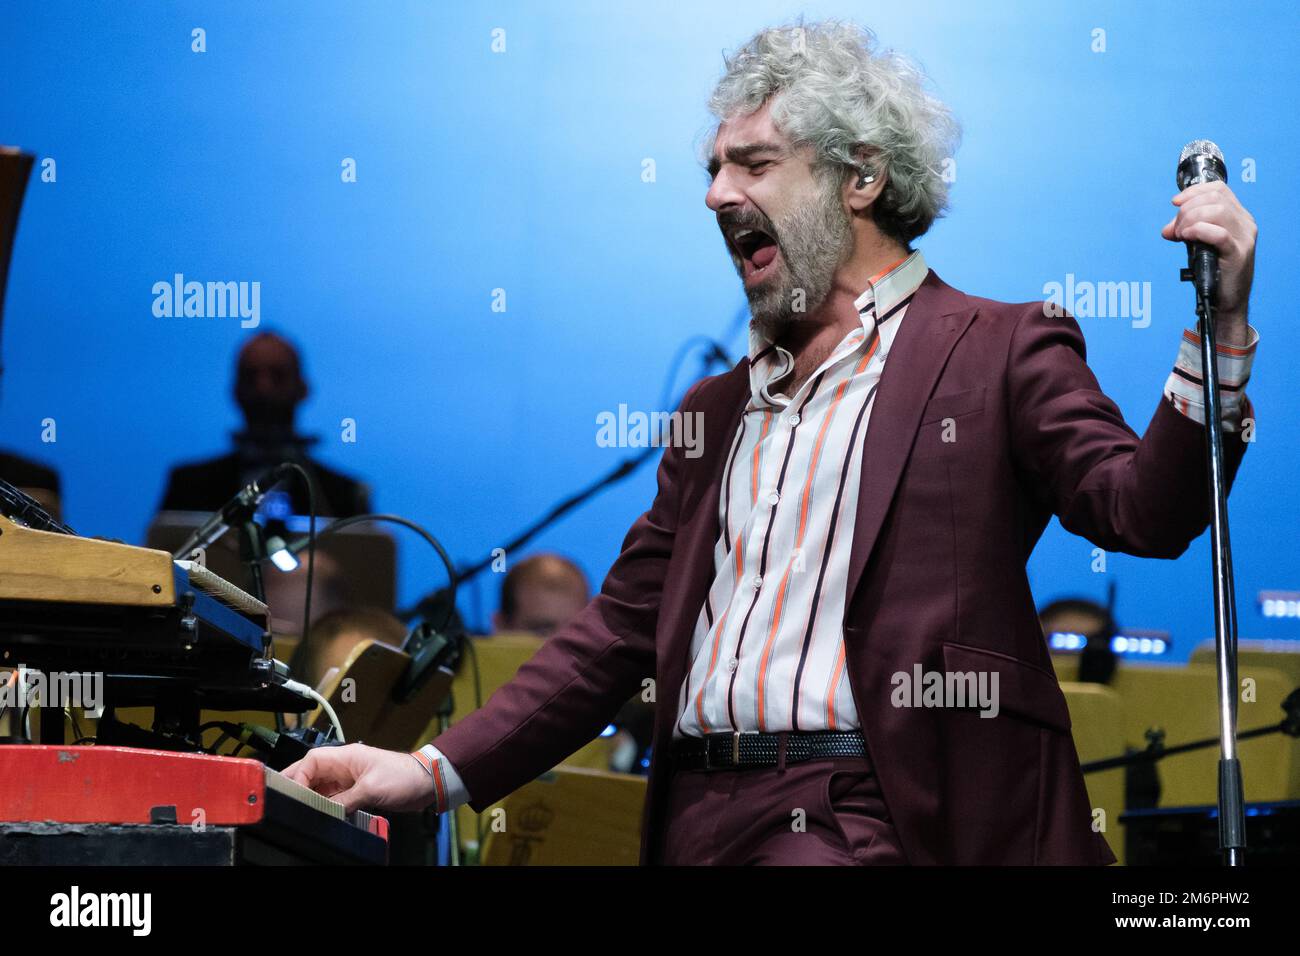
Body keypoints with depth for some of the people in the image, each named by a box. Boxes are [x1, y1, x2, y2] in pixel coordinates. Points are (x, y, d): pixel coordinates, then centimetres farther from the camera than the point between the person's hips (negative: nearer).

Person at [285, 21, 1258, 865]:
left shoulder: (1000, 352, 6)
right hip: (699, 817, 5)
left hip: (861, 818, -5)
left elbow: (1143, 511, -7)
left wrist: (1219, 330, -22)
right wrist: (436, 772, 10)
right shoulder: (720, 407, 23)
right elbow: (622, 630, 20)